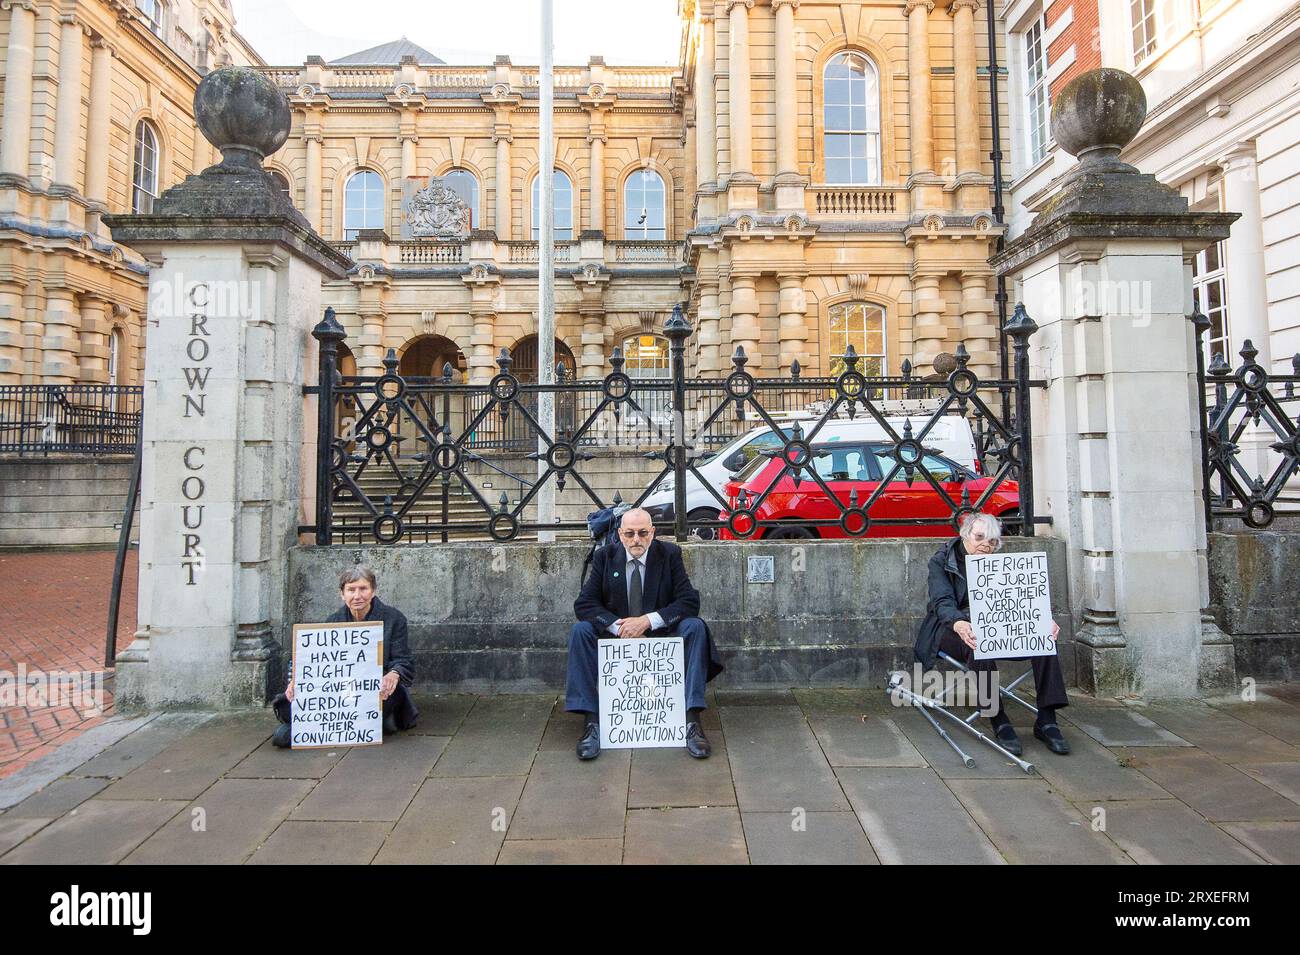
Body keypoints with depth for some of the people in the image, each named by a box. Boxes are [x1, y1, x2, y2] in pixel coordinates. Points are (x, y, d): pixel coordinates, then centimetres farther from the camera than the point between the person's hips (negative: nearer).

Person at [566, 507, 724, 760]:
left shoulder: (669, 554, -4)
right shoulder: (605, 556, -1)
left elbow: (689, 602, -12)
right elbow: (584, 604, -7)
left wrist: (648, 621, -24)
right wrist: (618, 626, -23)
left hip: (662, 635, -1)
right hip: (617, 636, 1)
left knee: (694, 626, -28)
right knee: (580, 630, -24)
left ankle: (692, 720, -29)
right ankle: (592, 721, -27)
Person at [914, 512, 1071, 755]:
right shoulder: (941, 562, 0)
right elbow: (943, 602, -16)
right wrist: (959, 624, -39)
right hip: (951, 628, -4)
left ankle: (1046, 720, -20)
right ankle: (999, 723, -29)